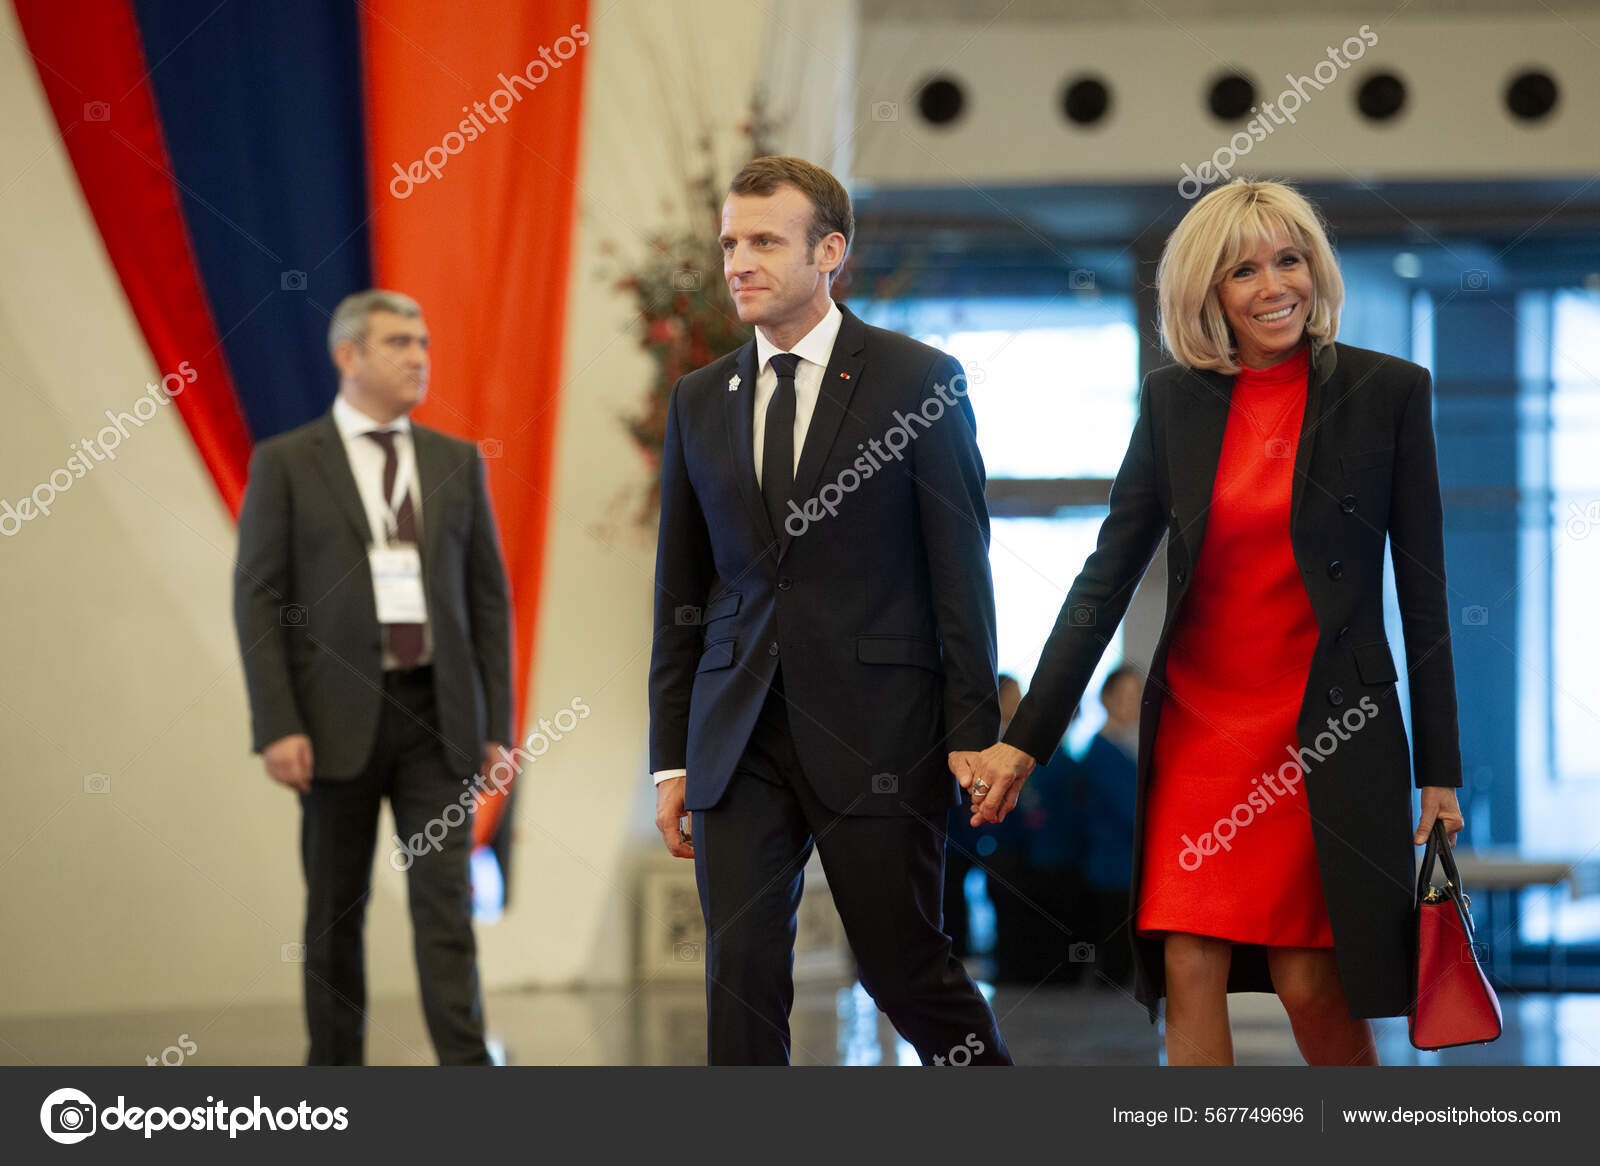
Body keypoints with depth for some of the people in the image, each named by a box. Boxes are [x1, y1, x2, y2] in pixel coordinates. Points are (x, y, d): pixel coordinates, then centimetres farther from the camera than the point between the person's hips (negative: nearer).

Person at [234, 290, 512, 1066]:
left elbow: (489, 597, 11)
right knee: (336, 907, 6)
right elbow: (257, 600, -3)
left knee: (445, 898, -6)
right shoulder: (285, 464, 1)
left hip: (435, 712, 2)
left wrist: (496, 722, 5)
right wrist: (277, 726, -12)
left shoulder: (457, 462, 11)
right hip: (339, 712, -2)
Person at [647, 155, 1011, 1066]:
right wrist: (671, 759, 10)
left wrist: (973, 734, -9)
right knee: (740, 975, -3)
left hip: (875, 736, -4)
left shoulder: (920, 382, -1)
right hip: (739, 736, 4)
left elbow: (962, 571, -3)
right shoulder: (699, 401, 12)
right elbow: (680, 594, 14)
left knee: (906, 967, 3)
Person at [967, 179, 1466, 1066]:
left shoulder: (1387, 392, -2)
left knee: (1310, 980, -5)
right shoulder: (1173, 401, 5)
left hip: (1329, 731, -3)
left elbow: (1422, 590, 0)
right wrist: (1025, 737, 0)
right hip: (1197, 727, 3)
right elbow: (1106, 577, 6)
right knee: (1188, 969, -5)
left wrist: (1439, 770, -1)